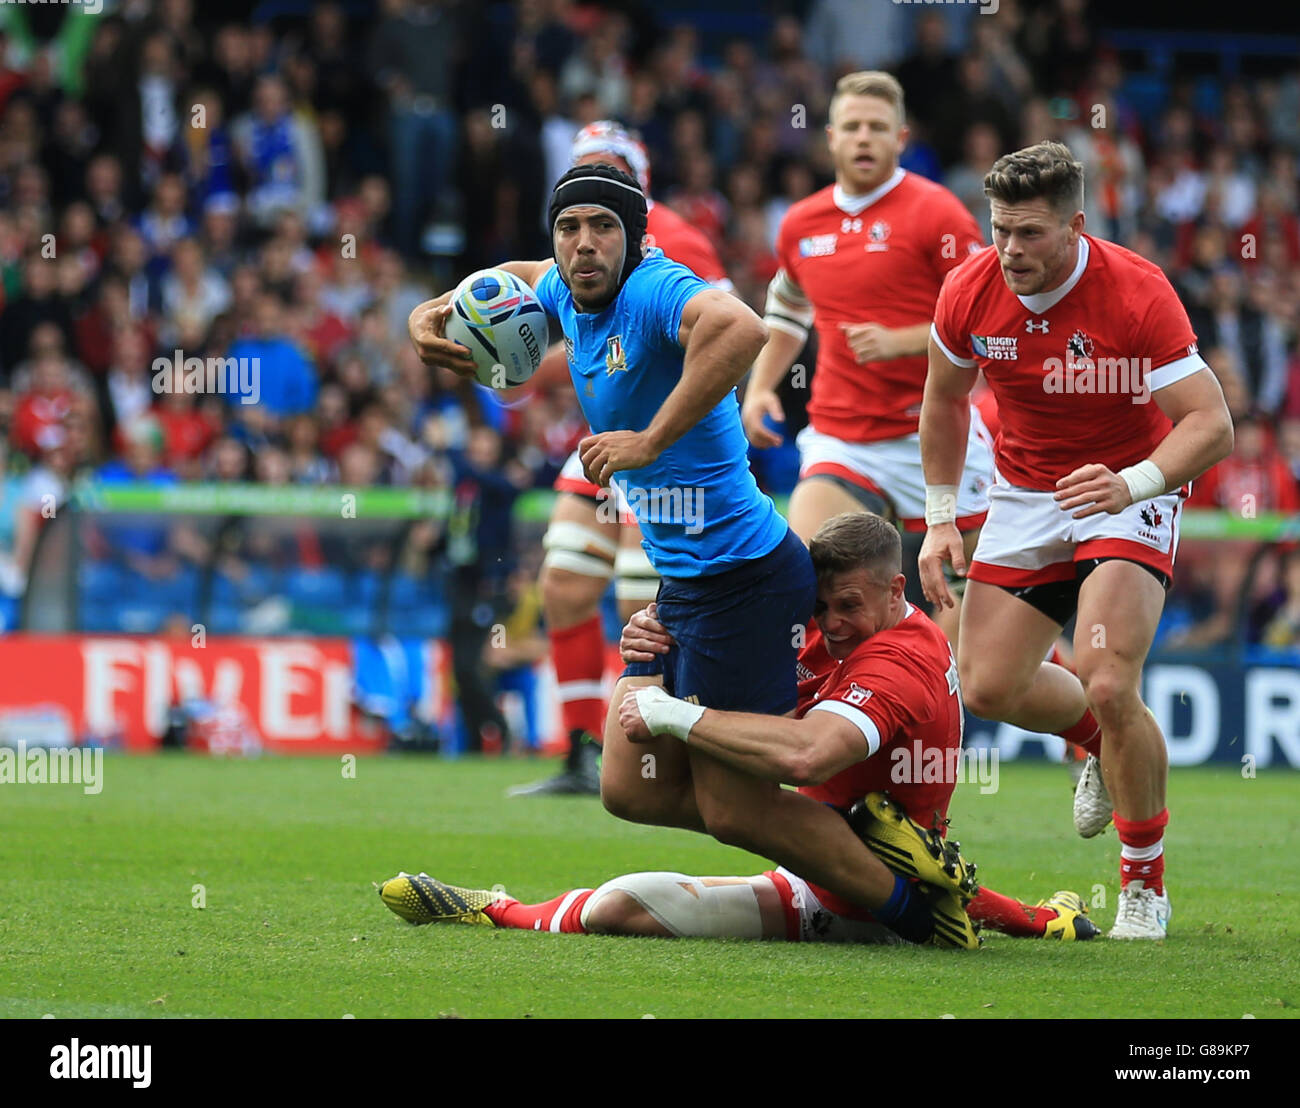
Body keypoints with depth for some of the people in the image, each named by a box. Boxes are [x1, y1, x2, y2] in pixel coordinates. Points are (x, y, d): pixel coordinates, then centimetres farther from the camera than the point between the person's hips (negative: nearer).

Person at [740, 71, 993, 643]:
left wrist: (900, 342, -20)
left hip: (933, 437, -4)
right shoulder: (801, 224, 10)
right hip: (838, 440, 4)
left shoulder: (934, 212, -6)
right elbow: (788, 315, 29)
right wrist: (760, 387, 13)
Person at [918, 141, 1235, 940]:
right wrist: (942, 519, 5)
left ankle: (1146, 886, -3)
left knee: (1107, 685, -22)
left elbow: (1211, 423, -26)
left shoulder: (1138, 294, -25)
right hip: (1027, 496, 5)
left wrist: (1133, 484, -42)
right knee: (988, 684, -1)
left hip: (1130, 497, -5)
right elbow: (945, 401, 9)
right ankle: (1099, 740, 35)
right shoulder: (970, 293, -11)